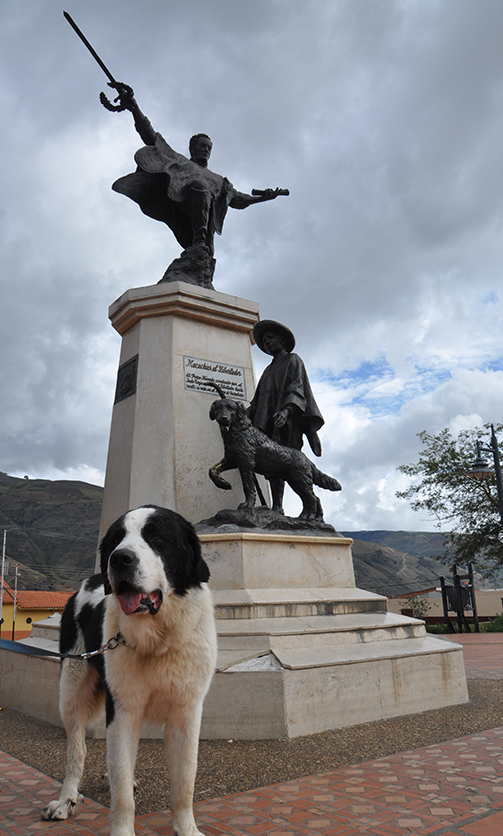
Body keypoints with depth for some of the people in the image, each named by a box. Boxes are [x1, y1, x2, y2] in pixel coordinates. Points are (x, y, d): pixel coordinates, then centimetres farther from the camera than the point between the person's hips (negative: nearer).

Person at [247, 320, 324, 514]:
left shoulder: (293, 360, 13)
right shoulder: (269, 370, 33)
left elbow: (296, 388, -4)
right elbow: (258, 399, 26)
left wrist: (287, 409, -23)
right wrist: (245, 416, 8)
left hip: (286, 420, -6)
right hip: (267, 422, 6)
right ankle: (276, 509, -7)